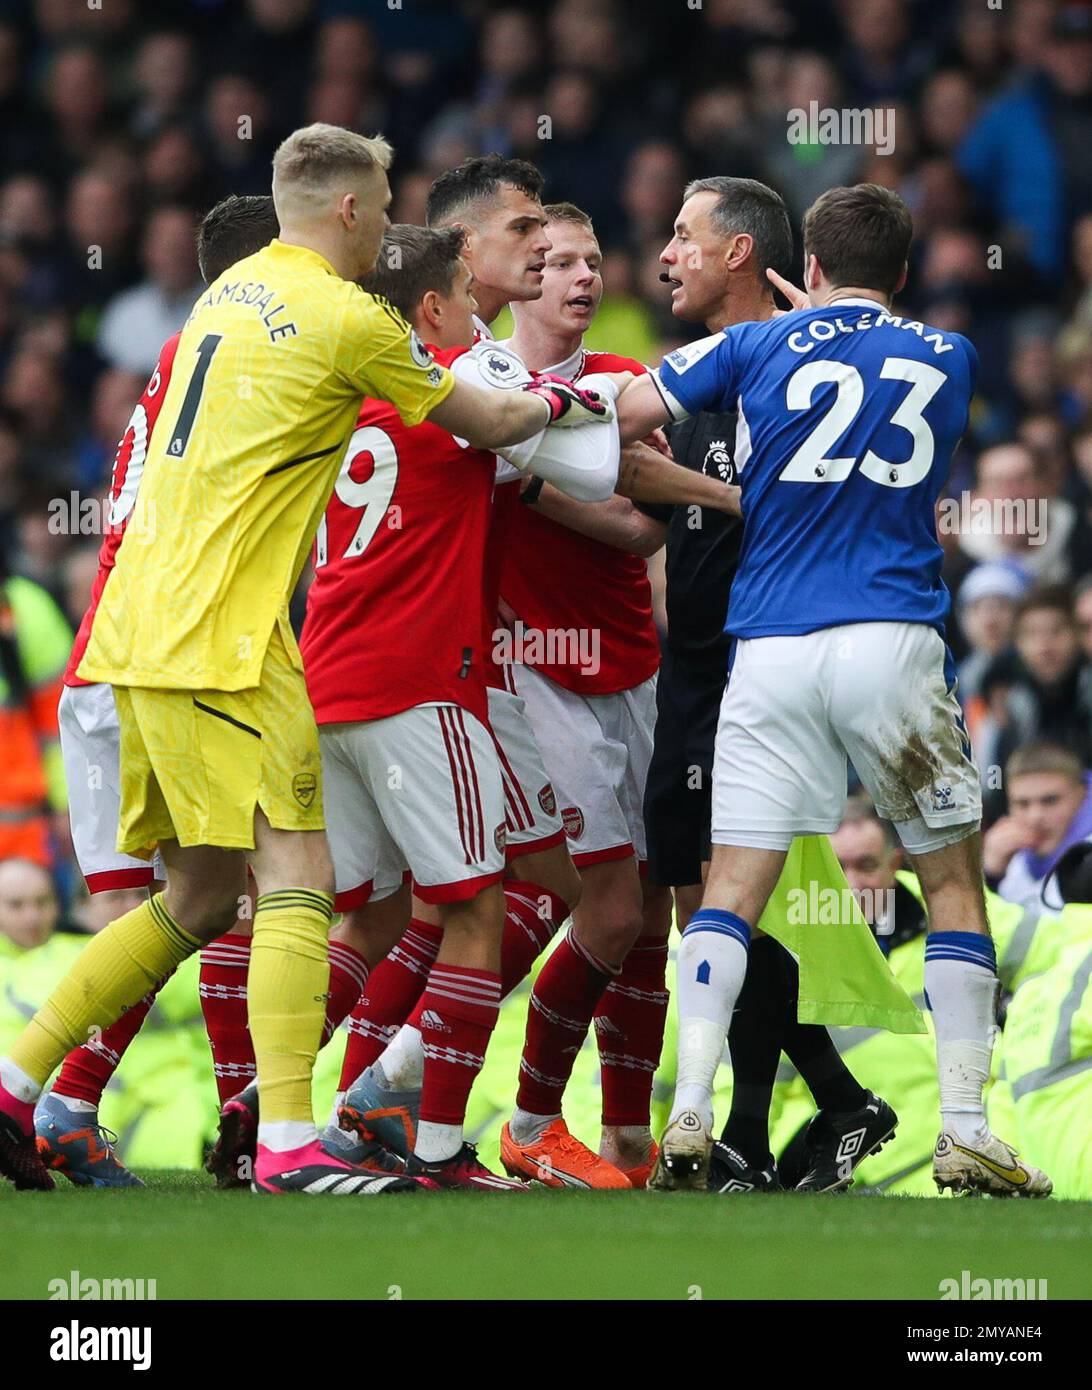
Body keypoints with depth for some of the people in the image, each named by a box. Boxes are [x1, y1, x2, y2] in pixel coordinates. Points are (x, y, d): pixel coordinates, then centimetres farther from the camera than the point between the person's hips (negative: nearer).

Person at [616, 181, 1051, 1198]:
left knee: (730, 890, 2)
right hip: (893, 646, 0)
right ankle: (964, 1132, 2)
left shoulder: (759, 347, 8)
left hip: (769, 652, 0)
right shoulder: (948, 360, 11)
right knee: (953, 880, 9)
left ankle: (687, 1125, -11)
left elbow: (628, 414, 9)